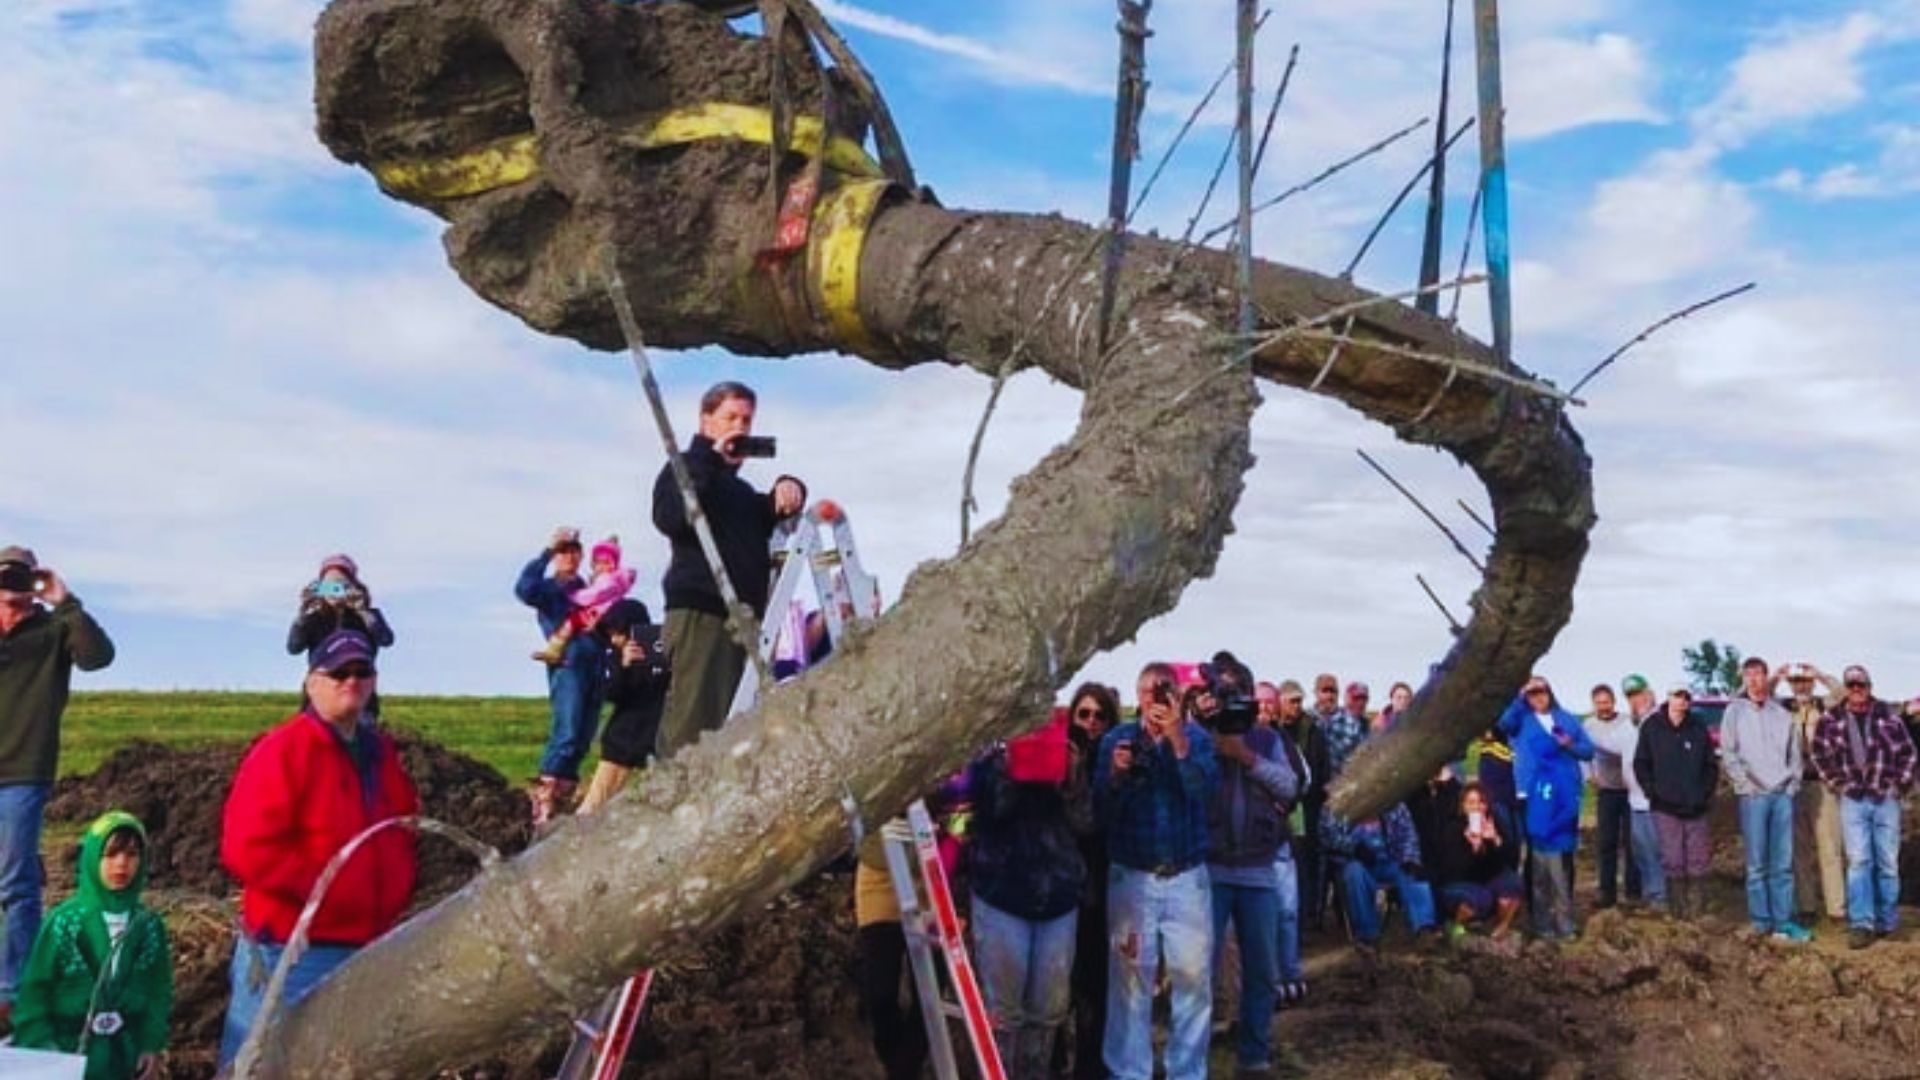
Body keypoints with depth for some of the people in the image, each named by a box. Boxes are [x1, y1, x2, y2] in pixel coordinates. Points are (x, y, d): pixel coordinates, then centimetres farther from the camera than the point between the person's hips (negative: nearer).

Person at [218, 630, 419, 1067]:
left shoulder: (381, 753, 12)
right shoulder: (281, 751, -11)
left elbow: (403, 830, 24)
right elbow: (249, 849, -19)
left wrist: (396, 889, 8)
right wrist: (325, 890, -17)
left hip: (368, 949, 8)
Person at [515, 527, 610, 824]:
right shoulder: (548, 588, 8)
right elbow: (524, 588, -15)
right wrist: (546, 552, -14)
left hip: (595, 667, 6)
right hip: (567, 664, -6)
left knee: (583, 739, 3)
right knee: (566, 733, -18)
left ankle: (561, 799, 7)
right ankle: (544, 798, -17)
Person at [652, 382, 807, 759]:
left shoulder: (741, 486, 29)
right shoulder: (685, 467, 5)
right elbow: (670, 519, -13)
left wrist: (788, 488, 4)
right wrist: (713, 461, -12)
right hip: (698, 608, -8)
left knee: (722, 720, 4)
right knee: (690, 718, -15)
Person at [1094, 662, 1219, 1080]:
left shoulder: (1197, 737, 3)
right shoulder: (1116, 738, 2)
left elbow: (1204, 789, -15)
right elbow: (1100, 808, -4)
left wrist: (1177, 739, -23)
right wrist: (1115, 775, -23)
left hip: (1187, 876, 1)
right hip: (1131, 877, -1)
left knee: (1194, 978, 2)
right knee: (1130, 979, 1)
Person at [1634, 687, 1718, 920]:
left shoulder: (1699, 728, 3)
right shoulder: (1651, 727, 1)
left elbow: (1711, 765, 8)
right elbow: (1640, 763, 4)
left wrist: (1705, 792, -2)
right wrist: (1652, 791, -3)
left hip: (1696, 807, 1)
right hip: (1665, 807, -1)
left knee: (1698, 861, 4)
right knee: (1672, 861, 0)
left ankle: (1697, 910, 13)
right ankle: (1676, 911, 8)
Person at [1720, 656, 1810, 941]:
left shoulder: (1782, 714, 11)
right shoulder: (1735, 711, 3)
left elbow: (1794, 754, 14)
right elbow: (1728, 755, 0)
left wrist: (1792, 784, 3)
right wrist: (1746, 786, -6)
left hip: (1783, 795, 3)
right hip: (1753, 796, -3)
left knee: (1783, 863, 3)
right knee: (1757, 864, -1)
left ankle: (1782, 922, 6)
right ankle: (1761, 922, 4)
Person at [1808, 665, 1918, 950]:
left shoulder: (1888, 715, 1)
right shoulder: (1831, 719, 1)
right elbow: (1820, 754, 8)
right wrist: (1838, 784, 2)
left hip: (1886, 799, 1)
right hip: (1853, 800, 0)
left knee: (1887, 862, 6)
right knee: (1858, 861, -4)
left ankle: (1887, 922, 17)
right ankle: (1861, 924, -4)